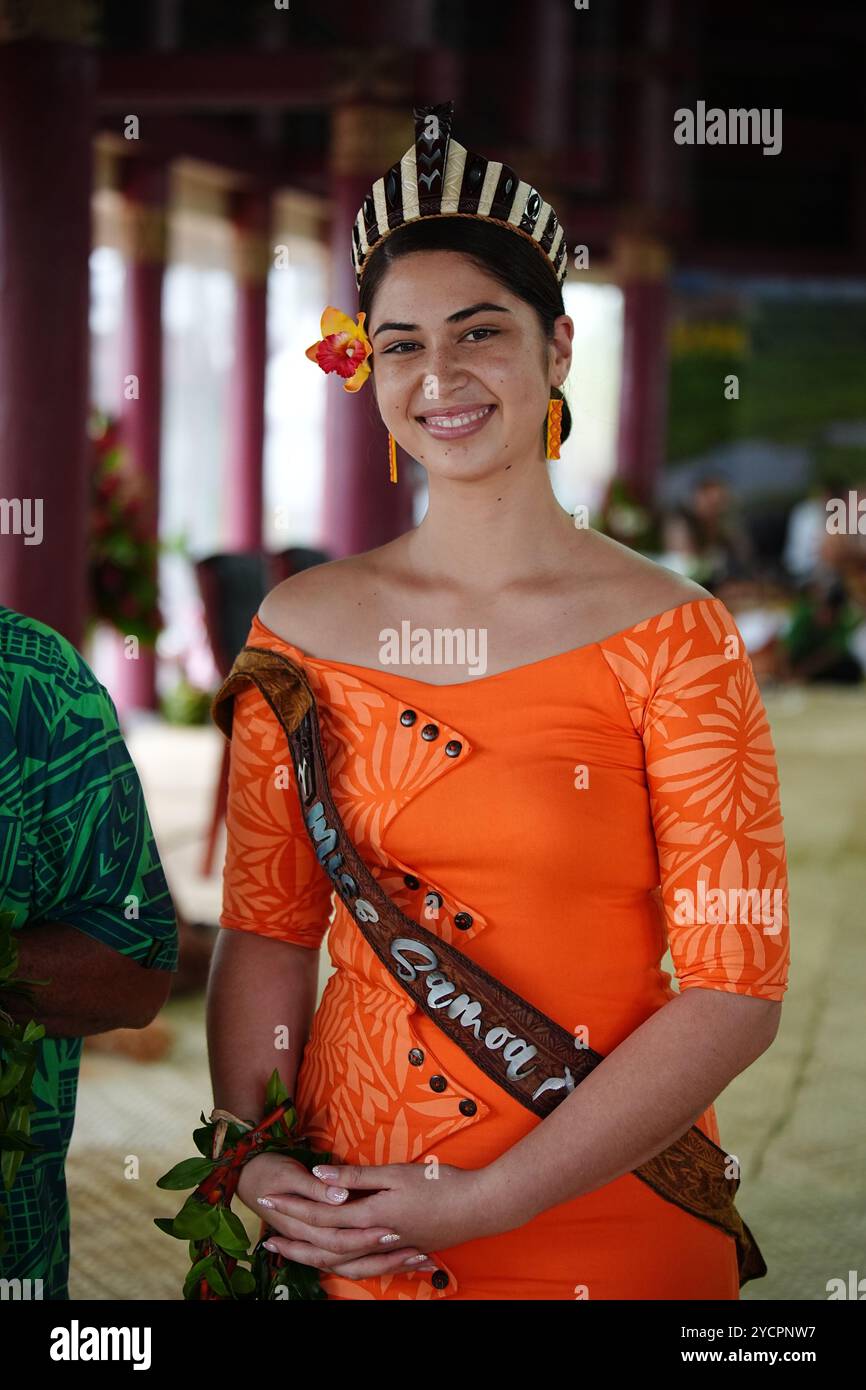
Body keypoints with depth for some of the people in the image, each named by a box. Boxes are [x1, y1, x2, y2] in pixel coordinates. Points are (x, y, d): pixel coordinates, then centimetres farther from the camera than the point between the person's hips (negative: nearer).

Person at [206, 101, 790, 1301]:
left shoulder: (668, 636, -10)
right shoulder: (309, 625, 1)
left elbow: (736, 992, -13)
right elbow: (267, 931, 6)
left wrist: (489, 1201, -17)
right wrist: (255, 1164, -10)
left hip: (603, 1224, -3)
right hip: (342, 1229, 3)